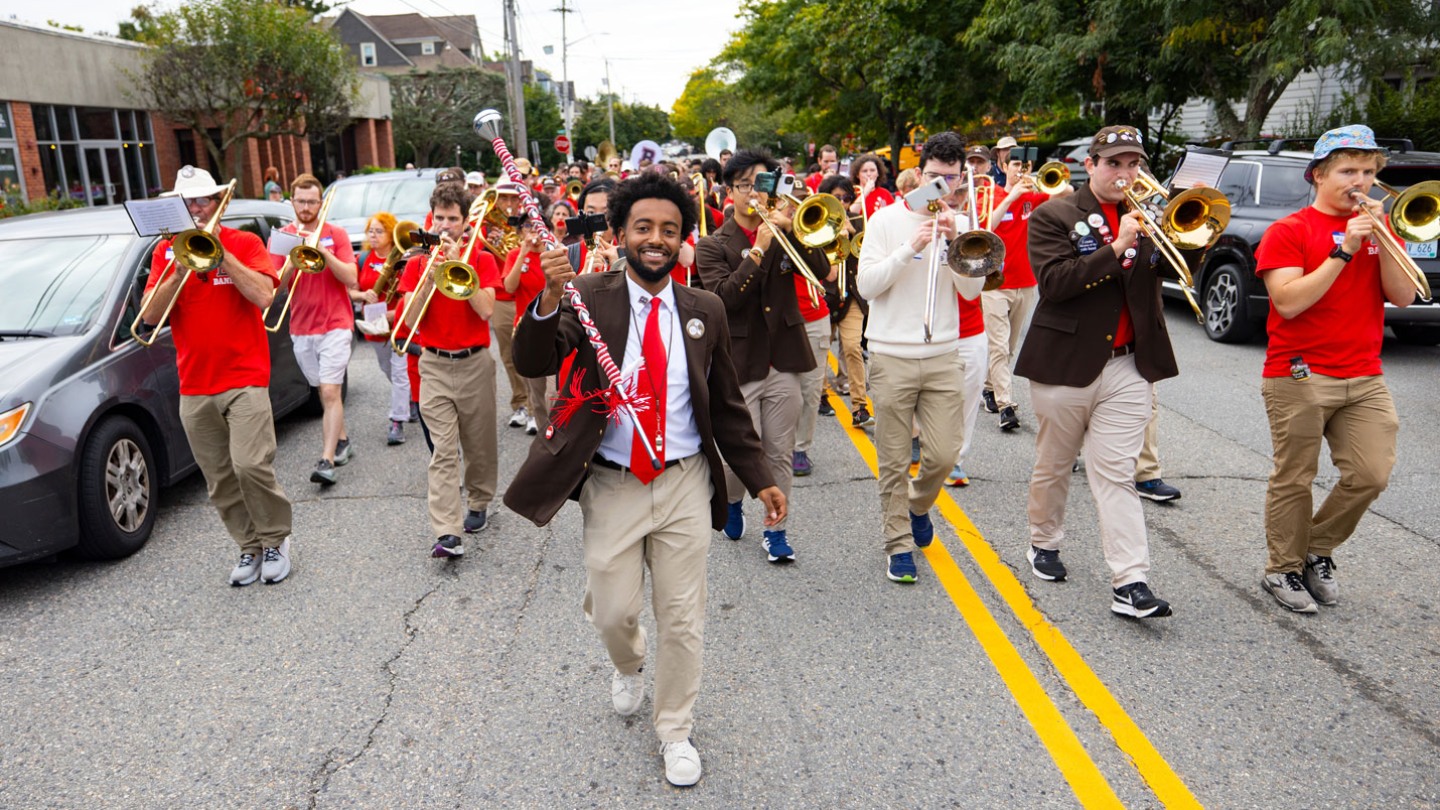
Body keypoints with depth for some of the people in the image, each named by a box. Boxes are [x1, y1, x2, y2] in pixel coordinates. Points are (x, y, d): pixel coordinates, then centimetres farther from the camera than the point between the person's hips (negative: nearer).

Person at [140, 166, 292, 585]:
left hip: (245, 377, -4)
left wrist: (219, 252, -14)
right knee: (219, 480, 7)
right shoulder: (166, 252, 10)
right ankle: (250, 546, 20)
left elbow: (263, 295, -15)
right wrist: (181, 269, -11)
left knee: (250, 464, -15)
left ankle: (276, 539, 4)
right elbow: (150, 315, -1)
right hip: (194, 386, 4)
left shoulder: (245, 243, 2)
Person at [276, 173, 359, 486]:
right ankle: (342, 441, 31)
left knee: (330, 392, -11)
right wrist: (294, 259, -19)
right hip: (301, 328, 4)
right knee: (323, 391, 13)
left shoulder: (336, 234, 0)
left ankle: (327, 460, -12)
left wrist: (322, 252, -20)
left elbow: (351, 279, -10)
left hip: (335, 324, -3)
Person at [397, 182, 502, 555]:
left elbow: (485, 310, -12)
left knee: (479, 444, 11)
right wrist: (431, 273, -13)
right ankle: (447, 532, -12)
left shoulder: (481, 259, 2)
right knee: (443, 450, -8)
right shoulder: (417, 262, 6)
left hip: (475, 363, 0)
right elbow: (411, 319, -3)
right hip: (434, 366, 0)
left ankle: (478, 502, 34)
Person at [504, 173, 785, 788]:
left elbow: (726, 404, 7)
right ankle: (629, 665, 47)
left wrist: (760, 479, 4)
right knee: (612, 613, 10)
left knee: (683, 618, 10)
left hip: (684, 485, 2)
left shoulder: (704, 311, 1)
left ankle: (675, 731, 32)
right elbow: (532, 363, -21)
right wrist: (550, 298, -38)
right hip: (612, 485, -1)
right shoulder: (589, 298, -7)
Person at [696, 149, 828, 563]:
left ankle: (776, 529, 21)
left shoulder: (784, 235, 9)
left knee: (781, 454, 7)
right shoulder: (712, 245, 1)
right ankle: (732, 499, 32)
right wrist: (758, 249, -20)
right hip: (739, 363, -2)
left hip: (784, 361, 3)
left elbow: (821, 271, -7)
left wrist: (791, 229, -18)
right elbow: (723, 296, -15)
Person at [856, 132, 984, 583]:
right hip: (892, 356, -2)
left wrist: (953, 241, -13)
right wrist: (911, 247, -18)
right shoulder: (888, 219, -1)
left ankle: (918, 504, 33)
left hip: (943, 355, 3)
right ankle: (899, 544, 17)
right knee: (894, 461, 2)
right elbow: (866, 286, -9)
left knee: (944, 454, 1)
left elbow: (972, 290, 0)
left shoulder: (961, 224, 8)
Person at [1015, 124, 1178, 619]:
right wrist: (1115, 247, -23)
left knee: (1117, 474, -2)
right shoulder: (1054, 217, -3)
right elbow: (1053, 282, -17)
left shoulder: (1147, 217, 10)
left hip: (1128, 366, 2)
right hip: (1065, 364, -2)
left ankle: (1130, 582, -3)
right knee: (1053, 466, 13)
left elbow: (1179, 268, 2)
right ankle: (1044, 543, 35)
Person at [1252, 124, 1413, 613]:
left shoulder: (1376, 229, 13)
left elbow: (1403, 297, 2)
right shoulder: (1289, 232, -3)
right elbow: (1288, 302, -16)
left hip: (1364, 379, 5)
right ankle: (1283, 569, 19)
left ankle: (1318, 553, 21)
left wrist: (1381, 237, -8)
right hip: (1298, 377, -5)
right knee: (1294, 480, 3)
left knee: (1371, 475, -1)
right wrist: (1344, 251, -17)